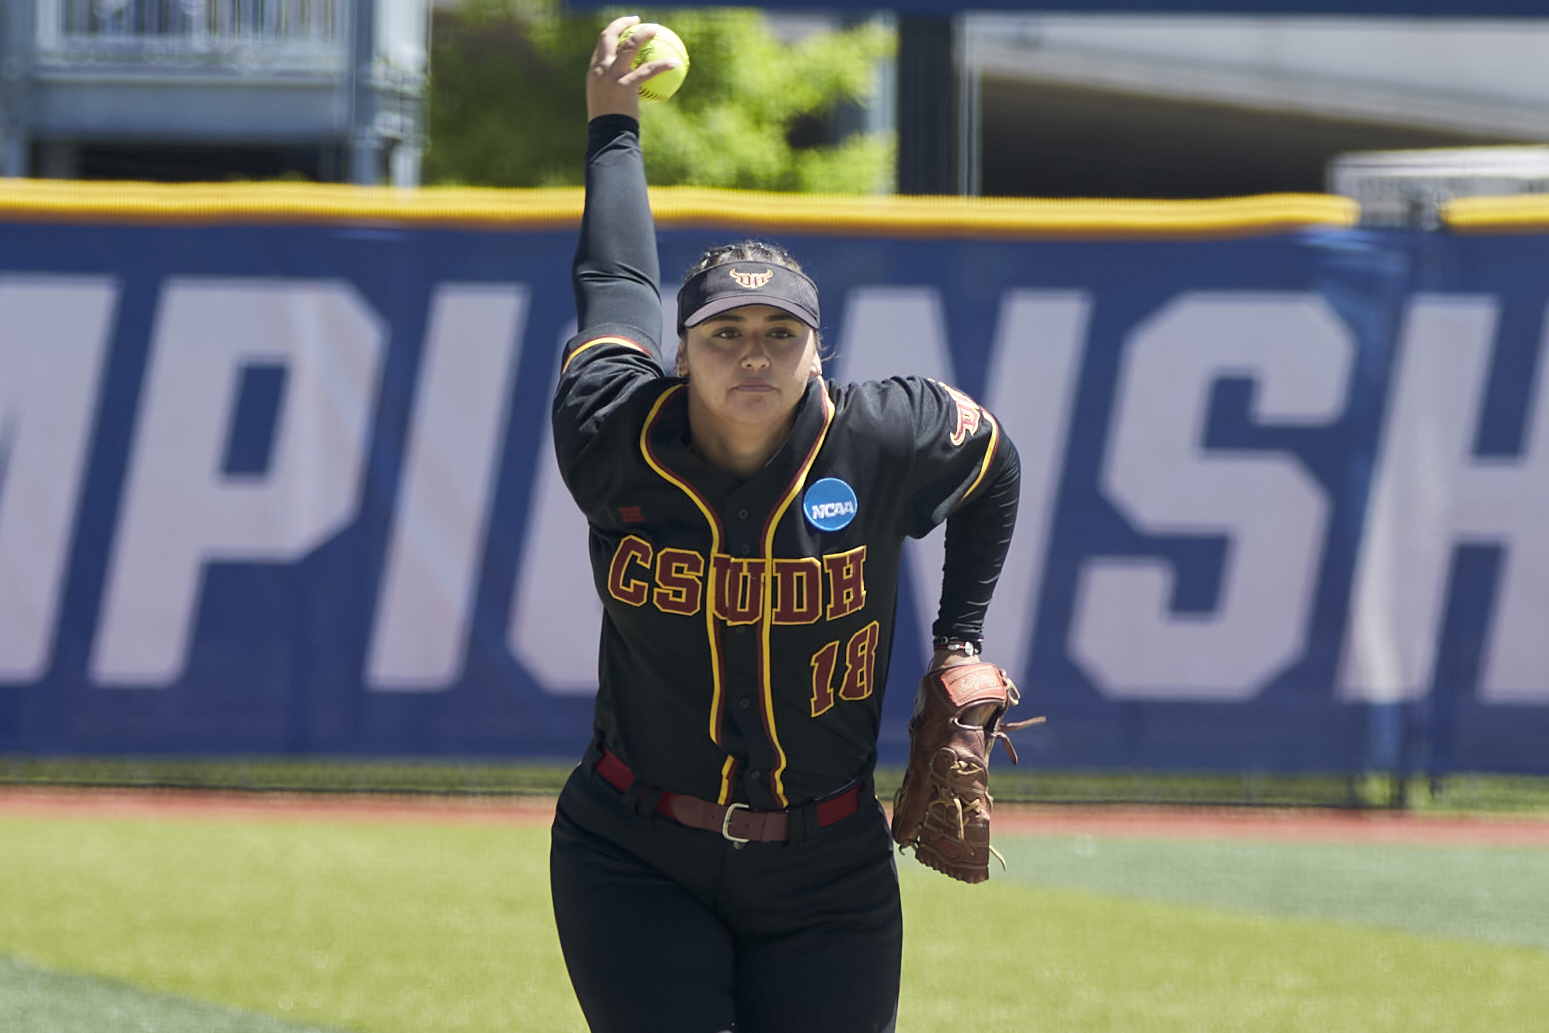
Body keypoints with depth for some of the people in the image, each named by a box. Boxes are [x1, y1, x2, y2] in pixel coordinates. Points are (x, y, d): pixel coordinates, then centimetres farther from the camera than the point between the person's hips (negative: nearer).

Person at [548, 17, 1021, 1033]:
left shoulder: (886, 441, -10)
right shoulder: (614, 444, -9)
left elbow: (996, 463, 14)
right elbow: (614, 289, 11)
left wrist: (961, 643, 15)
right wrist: (614, 129, 23)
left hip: (827, 881, 1)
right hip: (636, 864, -1)